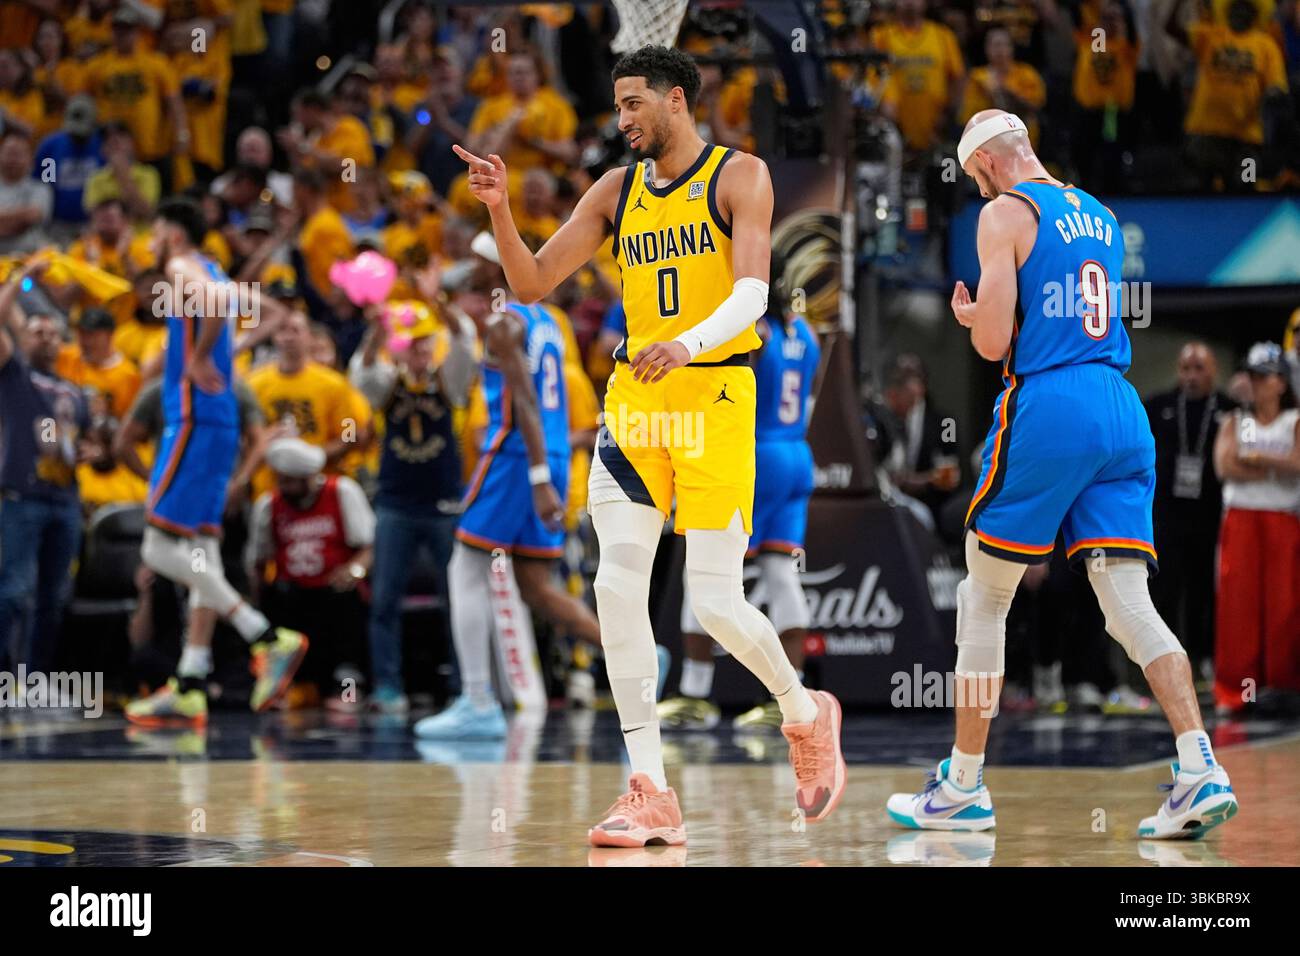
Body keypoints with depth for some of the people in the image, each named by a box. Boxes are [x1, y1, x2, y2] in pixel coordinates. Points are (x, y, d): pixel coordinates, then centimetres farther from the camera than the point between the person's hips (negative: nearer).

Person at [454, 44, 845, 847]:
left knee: (716, 603, -8)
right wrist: (499, 209, -5)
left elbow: (752, 293, -16)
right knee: (617, 588, -8)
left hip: (714, 396, -5)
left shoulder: (739, 177, -3)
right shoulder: (617, 191, 12)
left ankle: (806, 713, 23)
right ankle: (652, 795, -5)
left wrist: (688, 344, -33)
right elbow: (532, 283, 11)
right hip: (635, 393, 5)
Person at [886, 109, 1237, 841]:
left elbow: (994, 343, -8)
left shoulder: (1006, 212, -2)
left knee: (984, 598, 6)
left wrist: (970, 313, 14)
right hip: (1122, 412, 6)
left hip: (1046, 409, -6)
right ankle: (1201, 771, -17)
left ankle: (964, 788, 11)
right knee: (1129, 603, 0)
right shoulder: (1099, 216, 20)